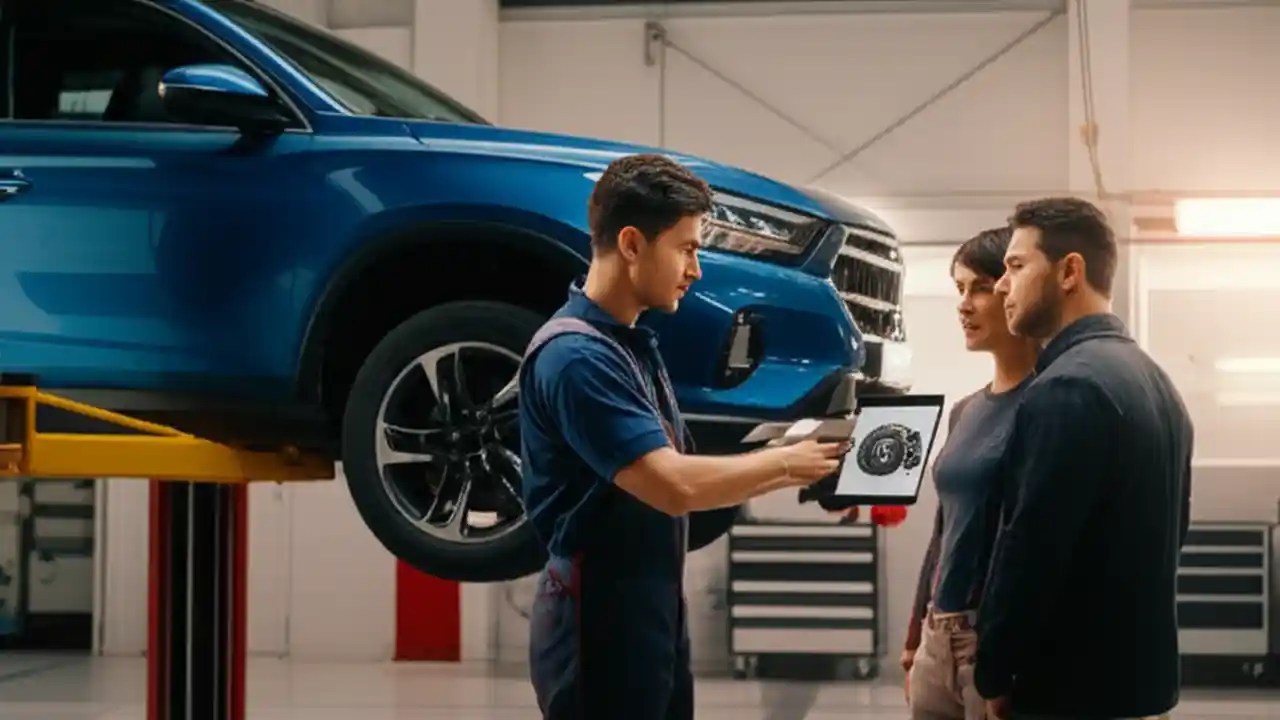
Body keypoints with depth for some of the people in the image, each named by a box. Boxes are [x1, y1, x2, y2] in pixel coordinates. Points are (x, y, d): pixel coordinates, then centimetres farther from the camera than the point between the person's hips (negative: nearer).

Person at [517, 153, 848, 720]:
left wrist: (798, 471, 5)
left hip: (653, 612, 10)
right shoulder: (576, 356, -20)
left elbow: (675, 478, 14)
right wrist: (784, 463, -13)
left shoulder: (632, 344, 13)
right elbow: (673, 486, -27)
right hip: (600, 619, -10)